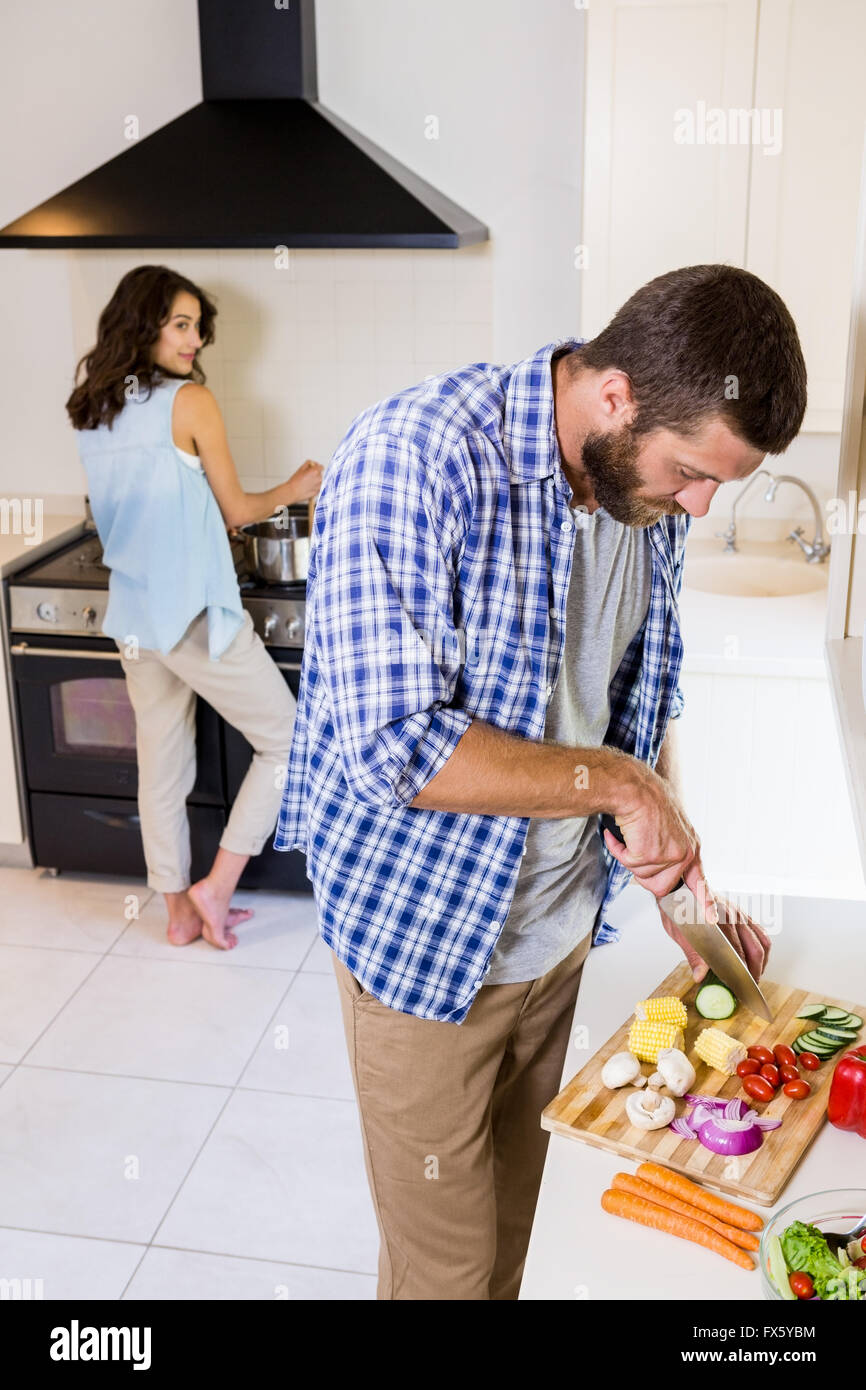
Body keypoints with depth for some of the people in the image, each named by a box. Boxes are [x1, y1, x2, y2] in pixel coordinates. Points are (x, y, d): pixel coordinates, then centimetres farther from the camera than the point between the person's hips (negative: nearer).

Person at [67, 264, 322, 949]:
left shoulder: (92, 412, 8)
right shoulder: (190, 400, -12)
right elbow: (235, 510, -4)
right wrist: (295, 489, 13)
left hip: (133, 615, 8)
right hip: (197, 613, -8)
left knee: (161, 766, 17)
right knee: (289, 740, 7)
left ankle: (180, 910, 28)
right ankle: (217, 886, 7)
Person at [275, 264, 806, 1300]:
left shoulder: (648, 479, -3)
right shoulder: (412, 457, -27)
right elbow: (395, 747, -31)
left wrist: (680, 866, 4)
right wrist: (616, 782, -24)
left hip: (562, 924, 6)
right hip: (424, 938, -6)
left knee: (511, 1211, 25)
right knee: (448, 1261, 13)